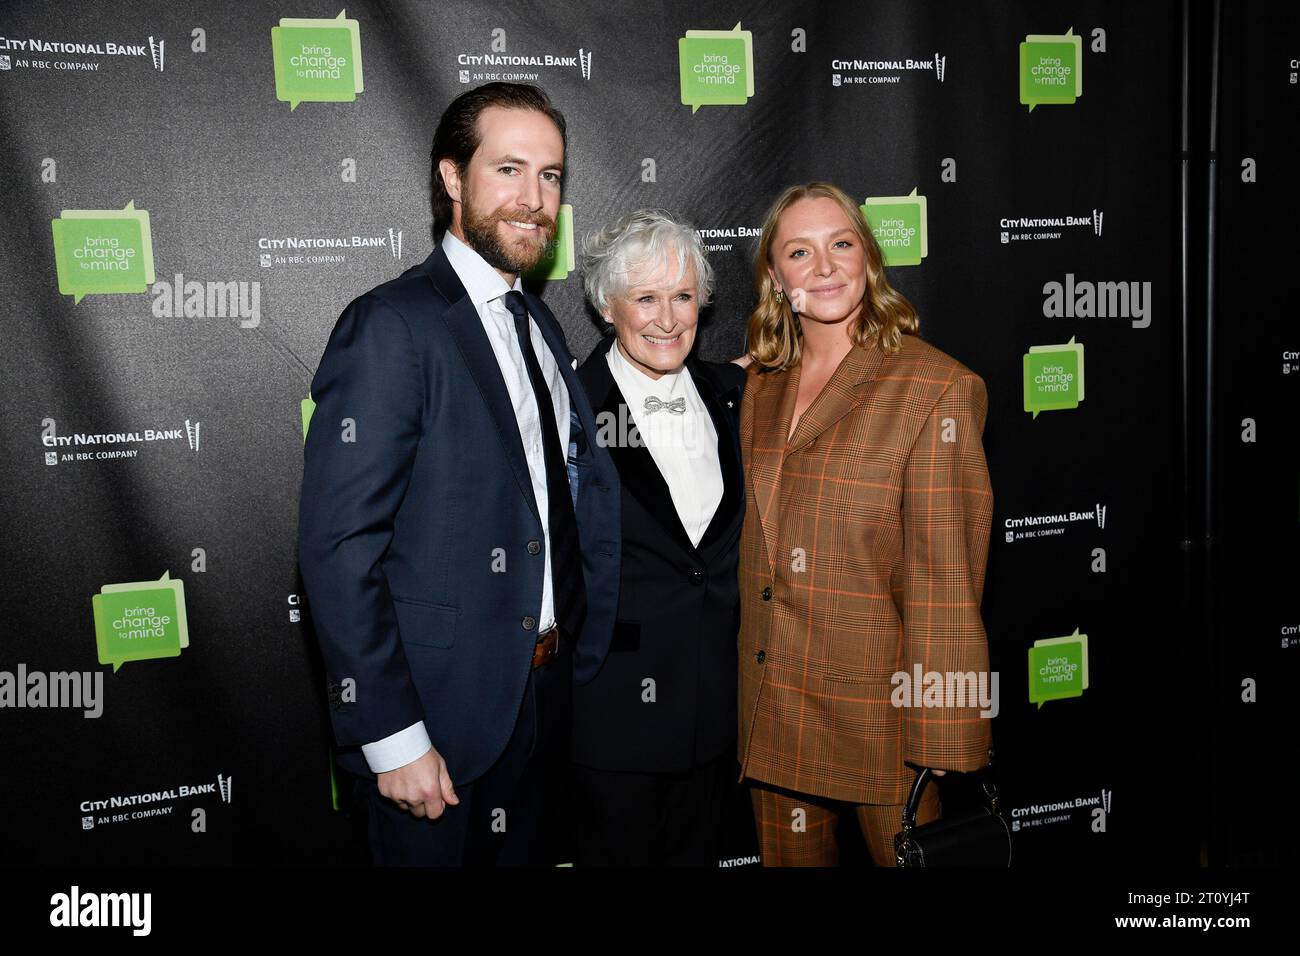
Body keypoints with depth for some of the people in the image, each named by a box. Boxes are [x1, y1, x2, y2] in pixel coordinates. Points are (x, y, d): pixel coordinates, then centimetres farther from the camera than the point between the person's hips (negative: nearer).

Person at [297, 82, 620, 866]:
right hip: (440, 716, -7)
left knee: (534, 855, 20)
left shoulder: (539, 324, 11)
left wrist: (586, 659, 8)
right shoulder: (390, 327, -15)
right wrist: (391, 738, -19)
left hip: (547, 699, 8)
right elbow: (339, 548, -19)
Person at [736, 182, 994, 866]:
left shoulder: (934, 387, -11)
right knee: (788, 857, 17)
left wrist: (944, 753, -13)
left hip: (881, 711, -5)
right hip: (773, 702, 6)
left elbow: (945, 584, -13)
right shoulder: (762, 387, 8)